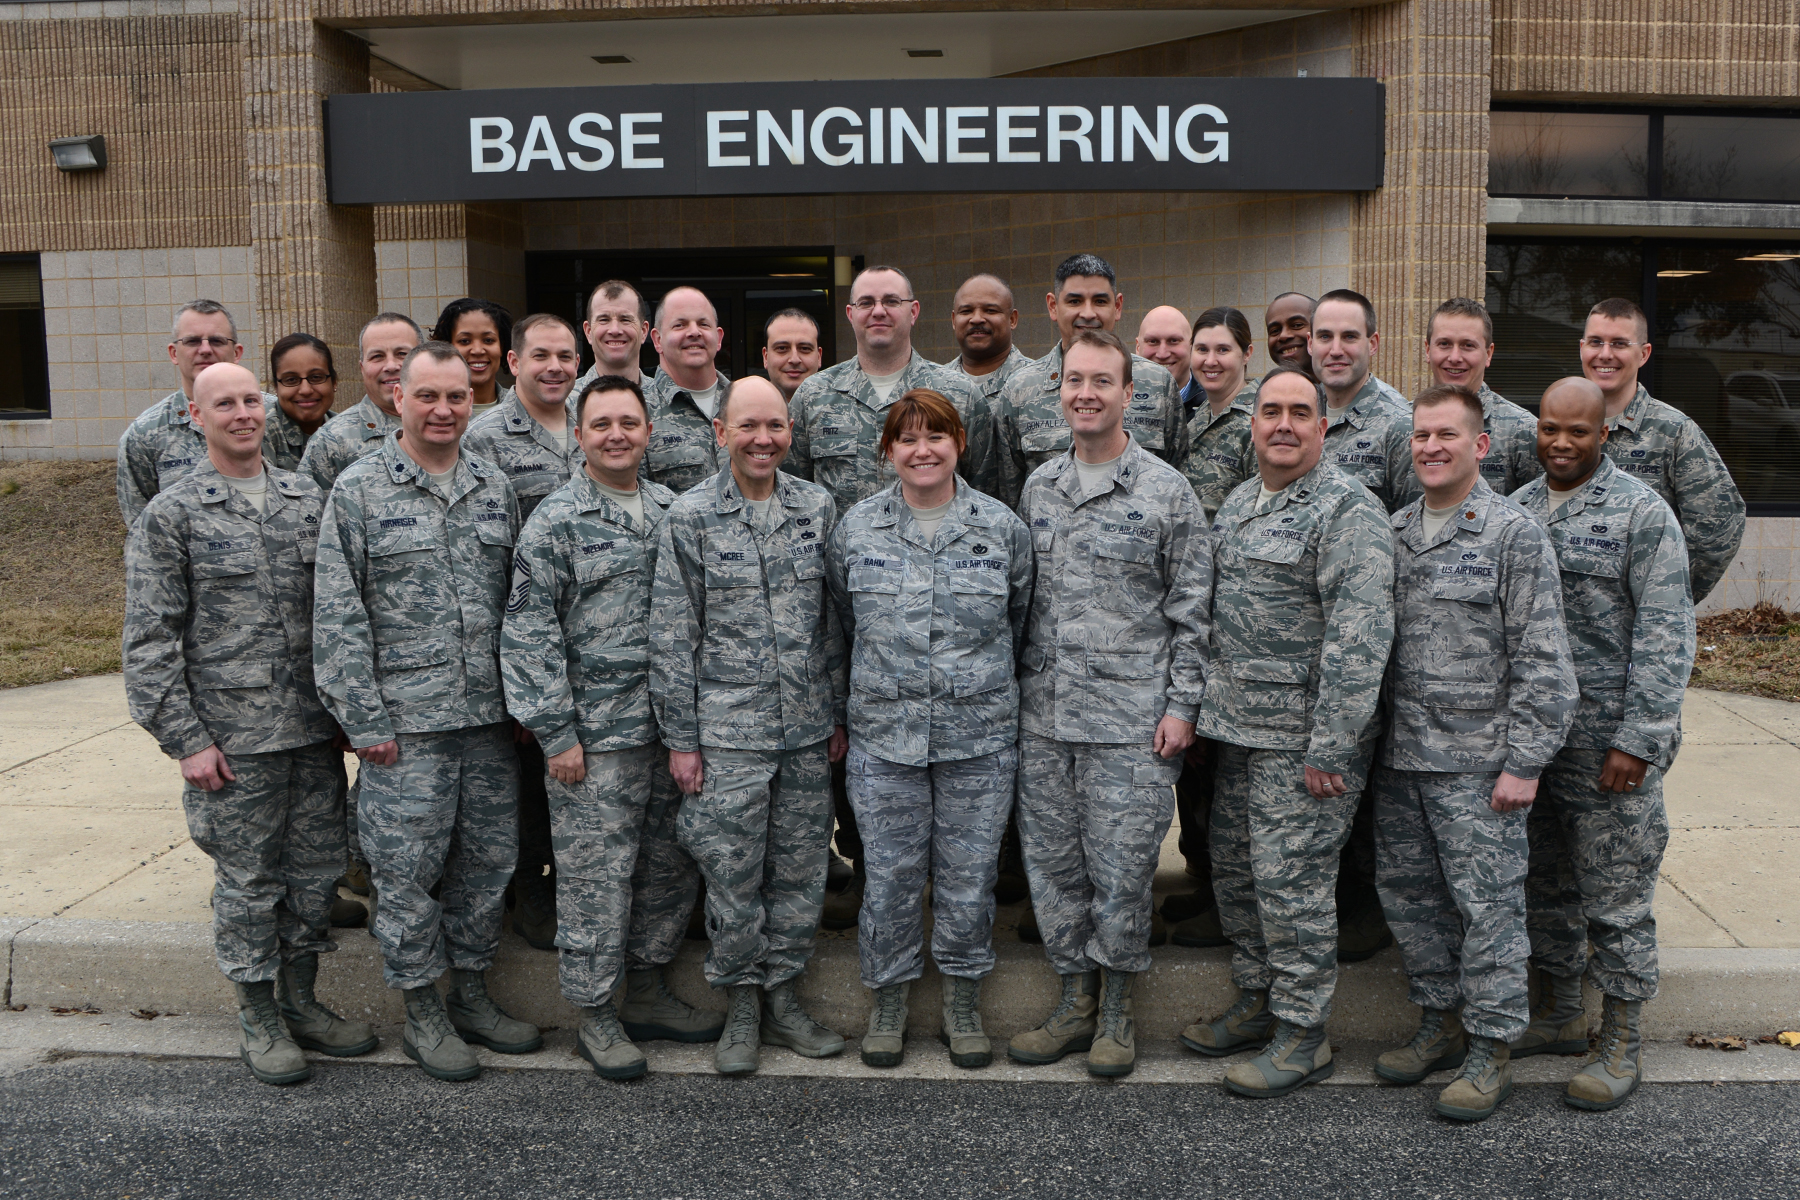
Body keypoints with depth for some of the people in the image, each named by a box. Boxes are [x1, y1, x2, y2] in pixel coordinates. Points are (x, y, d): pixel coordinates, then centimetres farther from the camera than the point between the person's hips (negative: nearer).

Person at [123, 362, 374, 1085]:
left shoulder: (307, 500, 8)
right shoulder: (171, 514, -4)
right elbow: (150, 639, -6)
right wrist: (185, 739, -11)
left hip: (316, 729, 4)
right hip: (234, 737, -4)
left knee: (317, 869, 12)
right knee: (248, 879, 6)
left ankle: (301, 1003, 29)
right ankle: (257, 1019, 22)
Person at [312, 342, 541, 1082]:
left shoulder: (494, 486, 9)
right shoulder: (359, 490, -4)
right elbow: (337, 616, -7)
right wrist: (364, 720, -11)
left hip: (490, 715, 5)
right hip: (406, 720, -4)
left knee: (488, 861, 12)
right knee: (409, 869, 3)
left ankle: (471, 996, 29)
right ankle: (423, 1014, 19)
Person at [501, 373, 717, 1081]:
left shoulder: (674, 510, 10)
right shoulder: (555, 520, -6)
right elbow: (529, 632, -8)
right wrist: (557, 733, -13)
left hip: (672, 729, 6)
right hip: (594, 737, -6)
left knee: (671, 864, 13)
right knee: (596, 875, 2)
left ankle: (647, 995, 30)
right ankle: (595, 1017, 17)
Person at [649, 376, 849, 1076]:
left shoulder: (818, 507, 5)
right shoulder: (690, 517, -4)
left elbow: (834, 619, 11)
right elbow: (671, 636, -3)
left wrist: (838, 714, 10)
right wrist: (679, 737, -5)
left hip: (808, 729, 3)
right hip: (727, 730, -3)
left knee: (800, 869, 10)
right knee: (732, 874, 3)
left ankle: (783, 997, 26)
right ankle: (742, 1007, 21)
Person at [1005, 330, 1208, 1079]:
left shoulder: (1166, 491, -3)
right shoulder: (1039, 485, 10)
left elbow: (1190, 611, -3)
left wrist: (1180, 706, -8)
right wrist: (1014, 687, 13)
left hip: (1130, 720, -4)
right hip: (1043, 716, 5)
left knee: (1121, 870, 2)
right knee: (1052, 863, 10)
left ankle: (1116, 1009, 21)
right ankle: (1076, 1001, 26)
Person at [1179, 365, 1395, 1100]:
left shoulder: (1348, 510, -13)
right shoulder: (1236, 504, 14)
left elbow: (1360, 636, -19)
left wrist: (1329, 747, -21)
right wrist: (1198, 709, 17)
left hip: (1302, 736, -8)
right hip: (1238, 730, 8)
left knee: (1291, 880, -3)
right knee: (1233, 869, 16)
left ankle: (1304, 1033, 13)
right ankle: (1257, 1003, 32)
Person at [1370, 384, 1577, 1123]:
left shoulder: (1515, 534, -7)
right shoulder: (1393, 531, 10)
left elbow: (1542, 661, -9)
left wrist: (1524, 762, -13)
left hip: (1477, 762, -6)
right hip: (1399, 757, 6)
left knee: (1487, 903, 0)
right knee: (1408, 894, 13)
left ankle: (1490, 1050, 13)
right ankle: (1439, 1024, 29)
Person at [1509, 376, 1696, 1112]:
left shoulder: (1641, 513, -8)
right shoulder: (1516, 508, 10)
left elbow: (1666, 634, -12)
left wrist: (1639, 739, -18)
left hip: (1609, 740, -6)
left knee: (1616, 894, 1)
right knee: (1544, 882, 15)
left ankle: (1622, 1044, 15)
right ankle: (1558, 1015, 31)